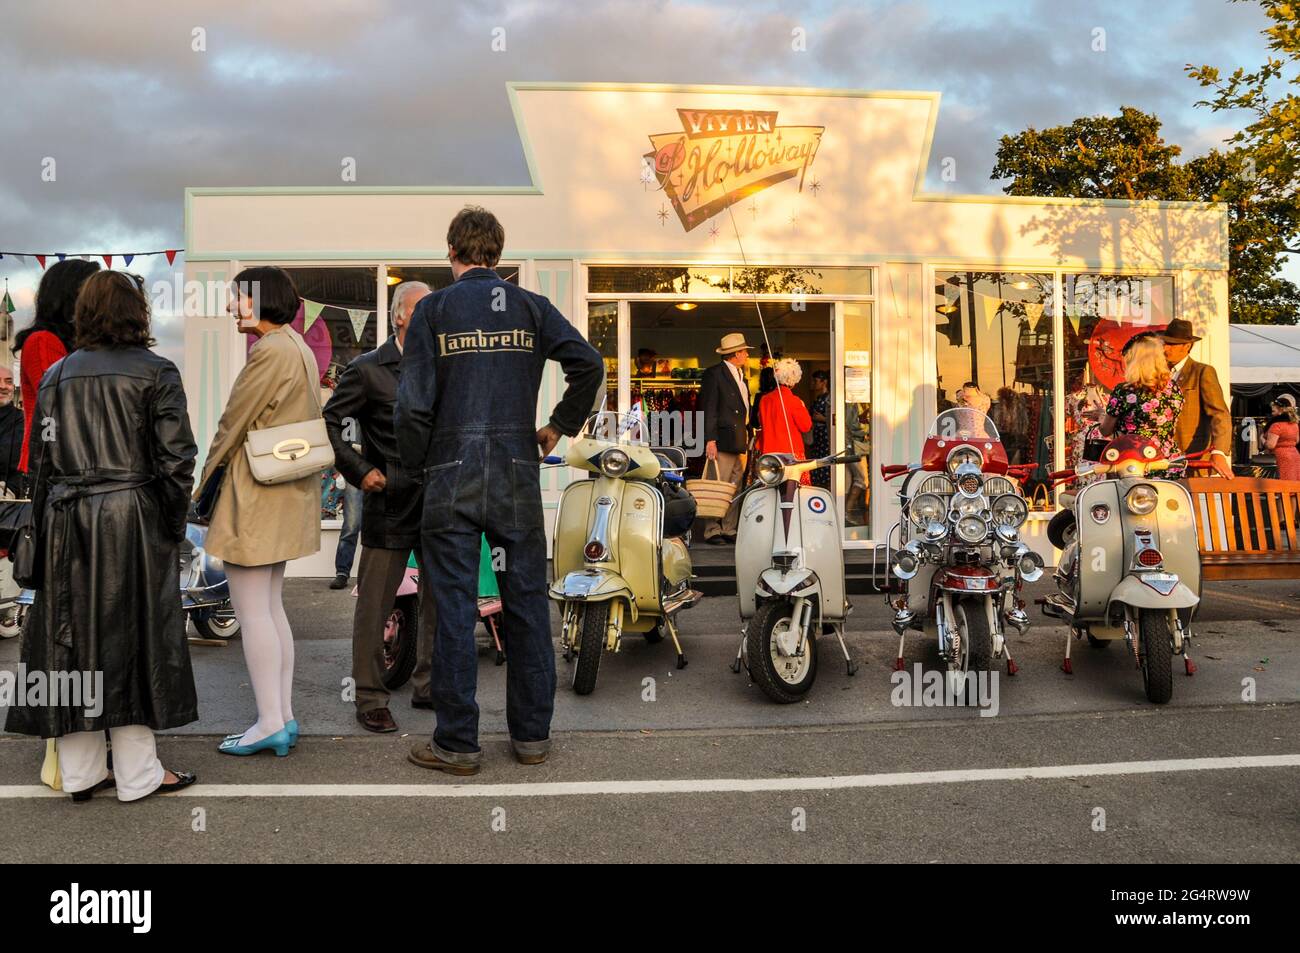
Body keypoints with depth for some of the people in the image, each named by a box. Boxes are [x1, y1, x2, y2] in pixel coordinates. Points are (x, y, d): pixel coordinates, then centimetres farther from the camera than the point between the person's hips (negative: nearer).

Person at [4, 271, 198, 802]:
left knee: (72, 637, 10)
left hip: (65, 522, 4)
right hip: (132, 519, -4)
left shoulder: (56, 375, 8)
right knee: (131, 638, 4)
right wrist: (174, 528, 1)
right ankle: (136, 774, 12)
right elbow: (176, 460, -9)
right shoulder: (156, 373, -5)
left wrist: (45, 529, 13)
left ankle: (80, 772, 20)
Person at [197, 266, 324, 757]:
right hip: (290, 491, 10)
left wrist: (203, 486, 2)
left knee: (251, 610, -3)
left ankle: (270, 723, 2)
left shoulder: (270, 351, -16)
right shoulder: (300, 349, 14)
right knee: (271, 606, 13)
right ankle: (284, 717, 17)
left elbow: (232, 424, -12)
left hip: (255, 493, -10)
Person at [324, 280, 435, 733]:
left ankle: (429, 687, 26)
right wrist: (359, 471, -10)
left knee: (442, 598, 11)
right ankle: (371, 699, 12)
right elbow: (329, 423, -5)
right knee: (374, 606, 1)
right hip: (390, 504, -5)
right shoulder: (368, 369, -3)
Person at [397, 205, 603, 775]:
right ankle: (532, 734, 18)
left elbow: (412, 403, -5)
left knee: (455, 610, 4)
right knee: (527, 604, 10)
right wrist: (561, 427, 6)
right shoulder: (531, 307, 6)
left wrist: (416, 467, 9)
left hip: (452, 476, -2)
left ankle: (458, 743, 10)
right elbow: (589, 365, -6)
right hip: (518, 474, 2)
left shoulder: (433, 309, 1)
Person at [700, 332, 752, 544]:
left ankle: (729, 530, 13)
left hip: (740, 441, 8)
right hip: (723, 441, -8)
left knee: (735, 488, 8)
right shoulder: (713, 374, -6)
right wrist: (710, 440, -18)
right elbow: (708, 409, -11)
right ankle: (712, 531, -3)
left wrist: (748, 436, 16)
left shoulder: (740, 375, 20)